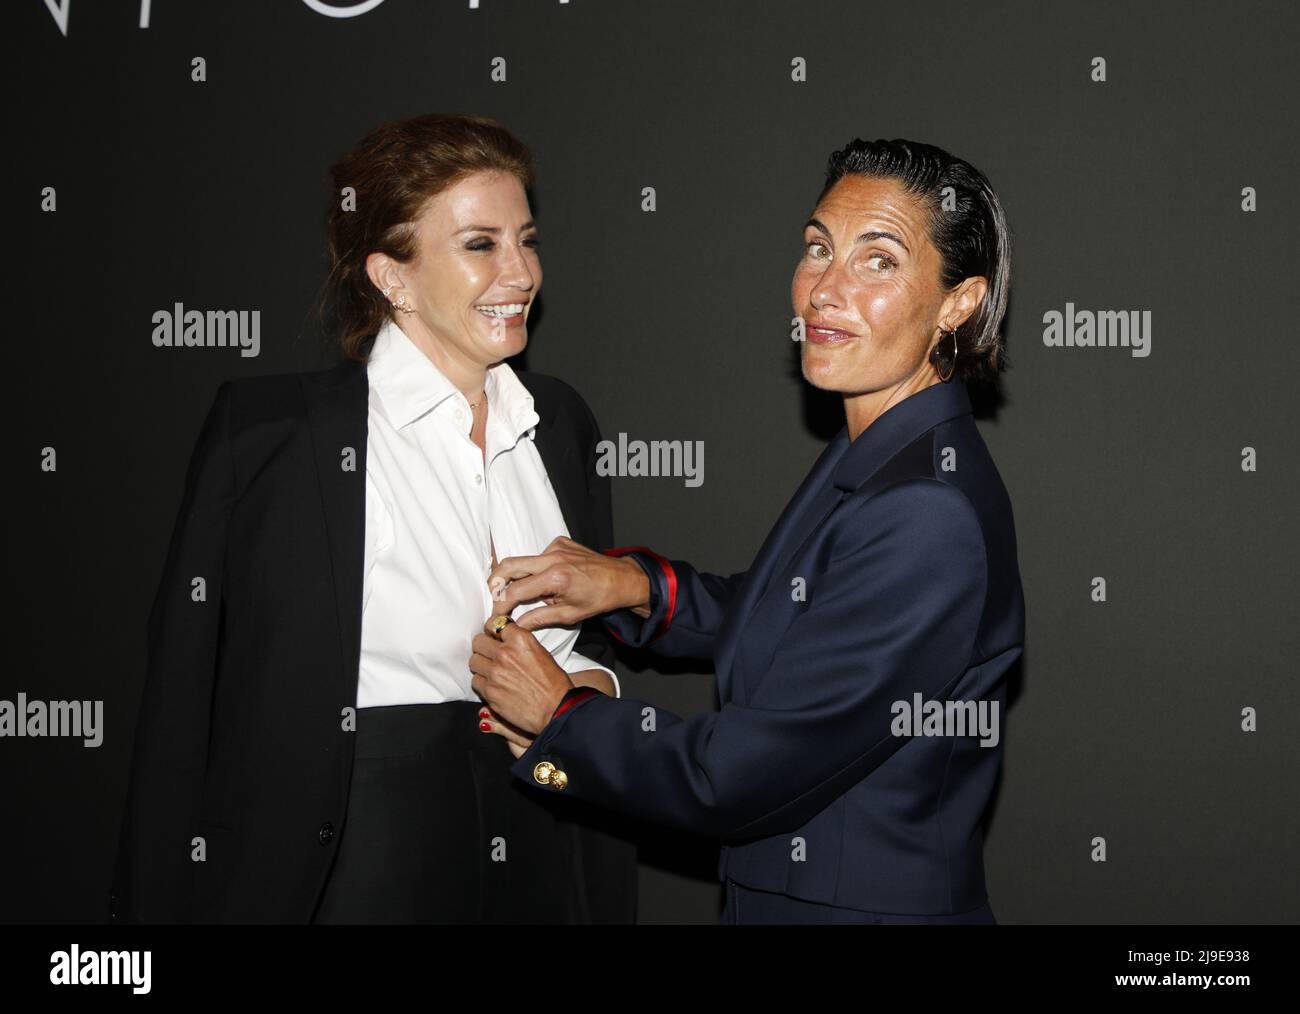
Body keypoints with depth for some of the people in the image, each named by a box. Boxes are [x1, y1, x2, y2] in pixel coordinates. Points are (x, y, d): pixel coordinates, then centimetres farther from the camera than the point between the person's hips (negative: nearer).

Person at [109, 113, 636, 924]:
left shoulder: (559, 420, 6)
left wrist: (590, 683, -5)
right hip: (347, 877, -5)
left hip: (541, 872, 5)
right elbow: (184, 704, -9)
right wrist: (159, 903, -11)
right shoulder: (266, 430, -11)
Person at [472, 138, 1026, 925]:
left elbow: (737, 778, -24)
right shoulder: (873, 457, 1)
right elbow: (770, 621, 16)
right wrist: (638, 585, -2)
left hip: (871, 903, -8)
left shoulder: (928, 519, -27)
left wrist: (559, 714, -10)